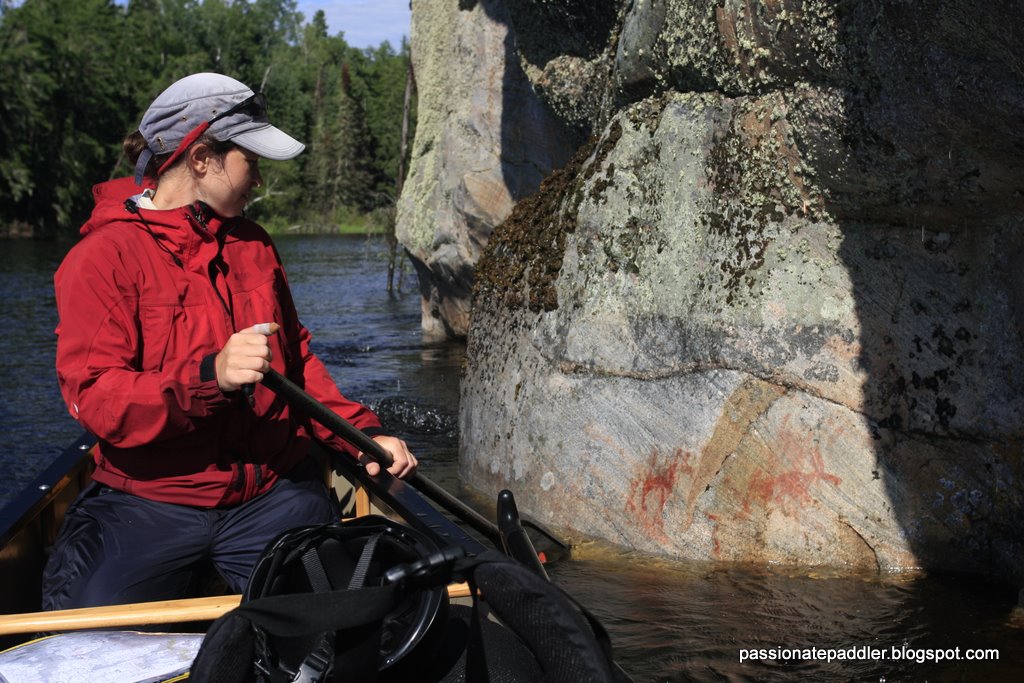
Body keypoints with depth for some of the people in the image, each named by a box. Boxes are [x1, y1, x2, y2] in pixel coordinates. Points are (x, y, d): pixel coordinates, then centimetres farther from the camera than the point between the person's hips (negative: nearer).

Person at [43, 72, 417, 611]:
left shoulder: (253, 244, 16)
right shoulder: (103, 258, -6)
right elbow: (93, 397, -16)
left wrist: (361, 433, 7)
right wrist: (207, 376, -30)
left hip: (274, 496, 4)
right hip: (148, 502, -4)